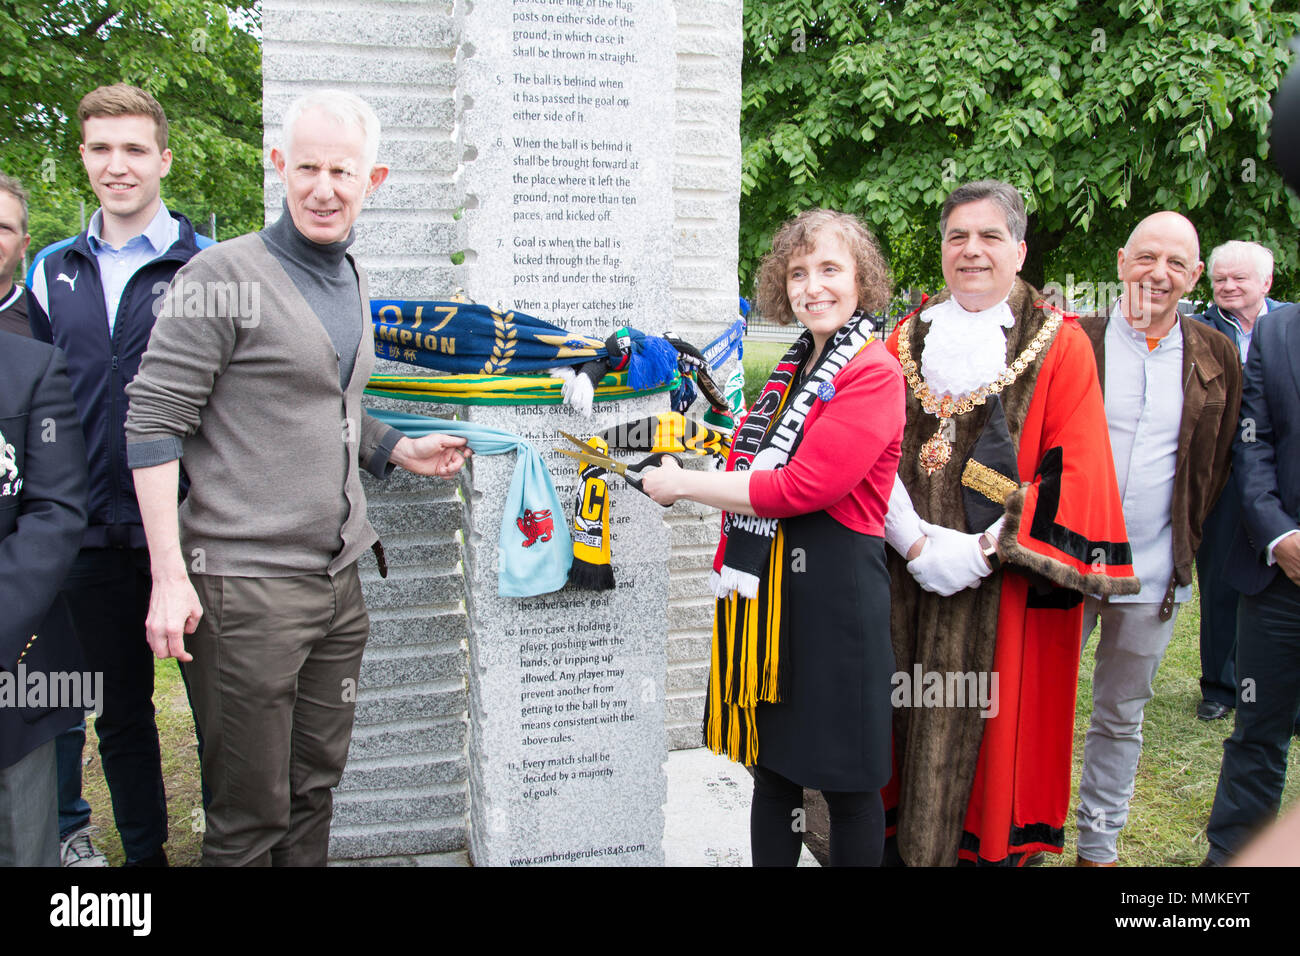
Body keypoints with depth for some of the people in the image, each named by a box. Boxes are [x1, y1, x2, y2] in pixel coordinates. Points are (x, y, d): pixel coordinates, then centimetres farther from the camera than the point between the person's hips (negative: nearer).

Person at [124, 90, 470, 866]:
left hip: (339, 578, 7)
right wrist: (170, 576, -16)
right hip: (246, 585, -7)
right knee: (251, 811, 3)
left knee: (316, 785, 17)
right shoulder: (225, 276, -9)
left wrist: (398, 450, 10)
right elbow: (154, 421, -11)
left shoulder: (353, 281, 14)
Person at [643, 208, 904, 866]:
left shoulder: (874, 374, -11)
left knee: (847, 785, 5)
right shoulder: (793, 368, 14)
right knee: (772, 769, 15)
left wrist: (682, 484, -12)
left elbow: (800, 487, -20)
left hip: (834, 587, -7)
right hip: (766, 582, 8)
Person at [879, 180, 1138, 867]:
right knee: (910, 718, 8)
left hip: (1005, 589, -2)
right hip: (909, 577, 3)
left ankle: (992, 846, 22)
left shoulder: (1060, 346, 1)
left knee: (991, 726, 3)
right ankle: (903, 841, 25)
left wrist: (992, 546, -15)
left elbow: (1076, 470, -6)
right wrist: (917, 541, -9)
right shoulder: (907, 341, 10)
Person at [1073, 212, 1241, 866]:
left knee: (1121, 717, 15)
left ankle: (1099, 844, 30)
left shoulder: (1216, 358, 4)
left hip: (1153, 572, 2)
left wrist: (1186, 540, 6)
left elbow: (1217, 463, 11)